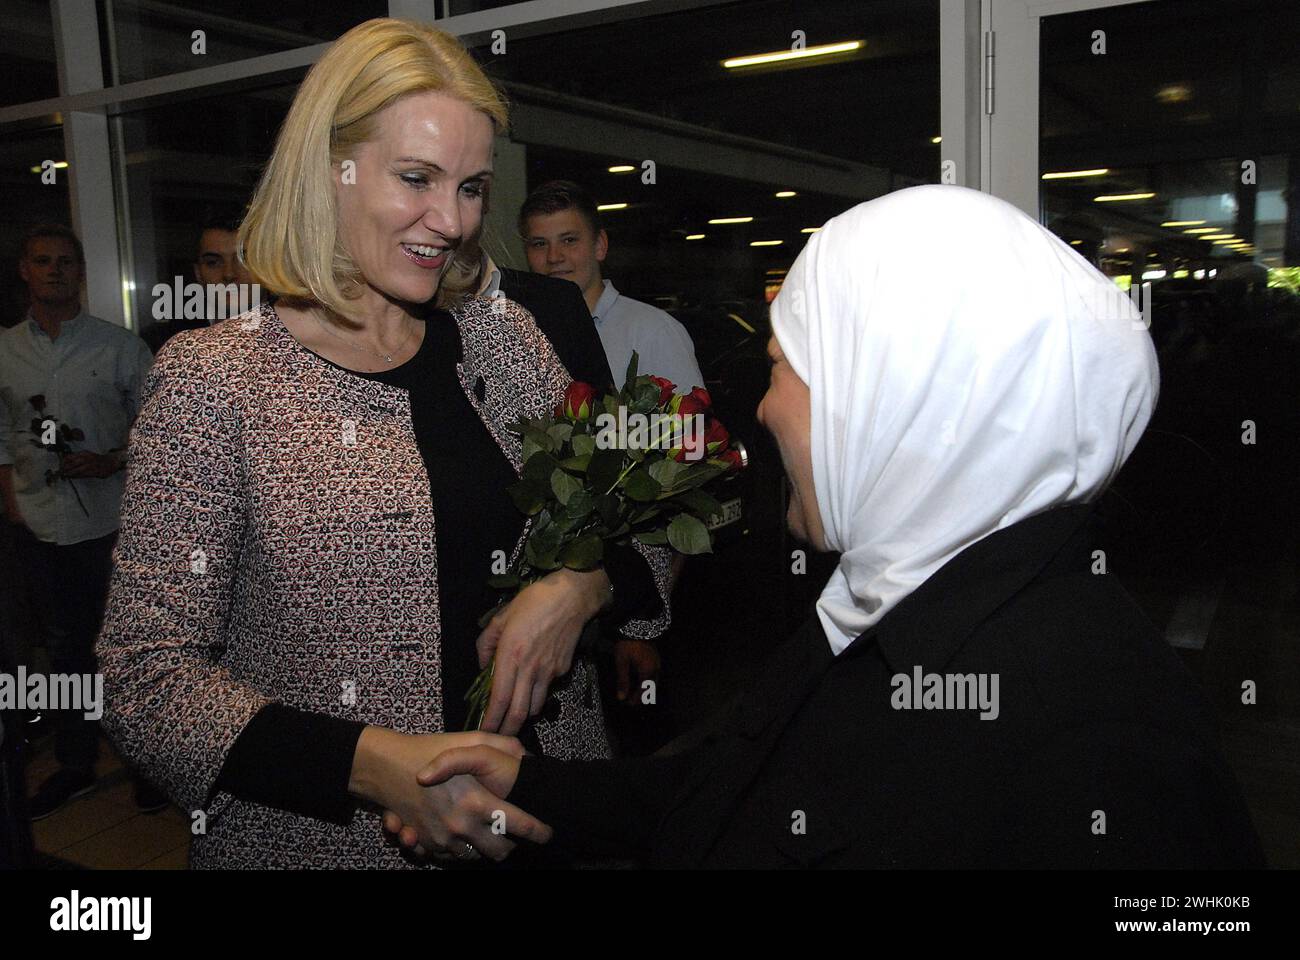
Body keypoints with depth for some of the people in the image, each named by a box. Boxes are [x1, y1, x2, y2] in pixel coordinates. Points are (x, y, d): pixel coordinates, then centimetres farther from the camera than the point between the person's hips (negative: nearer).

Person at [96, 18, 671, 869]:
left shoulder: (505, 337, 0)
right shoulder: (212, 378, -11)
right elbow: (148, 680, -13)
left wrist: (581, 588, -16)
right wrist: (382, 765, -25)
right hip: (322, 836, -3)